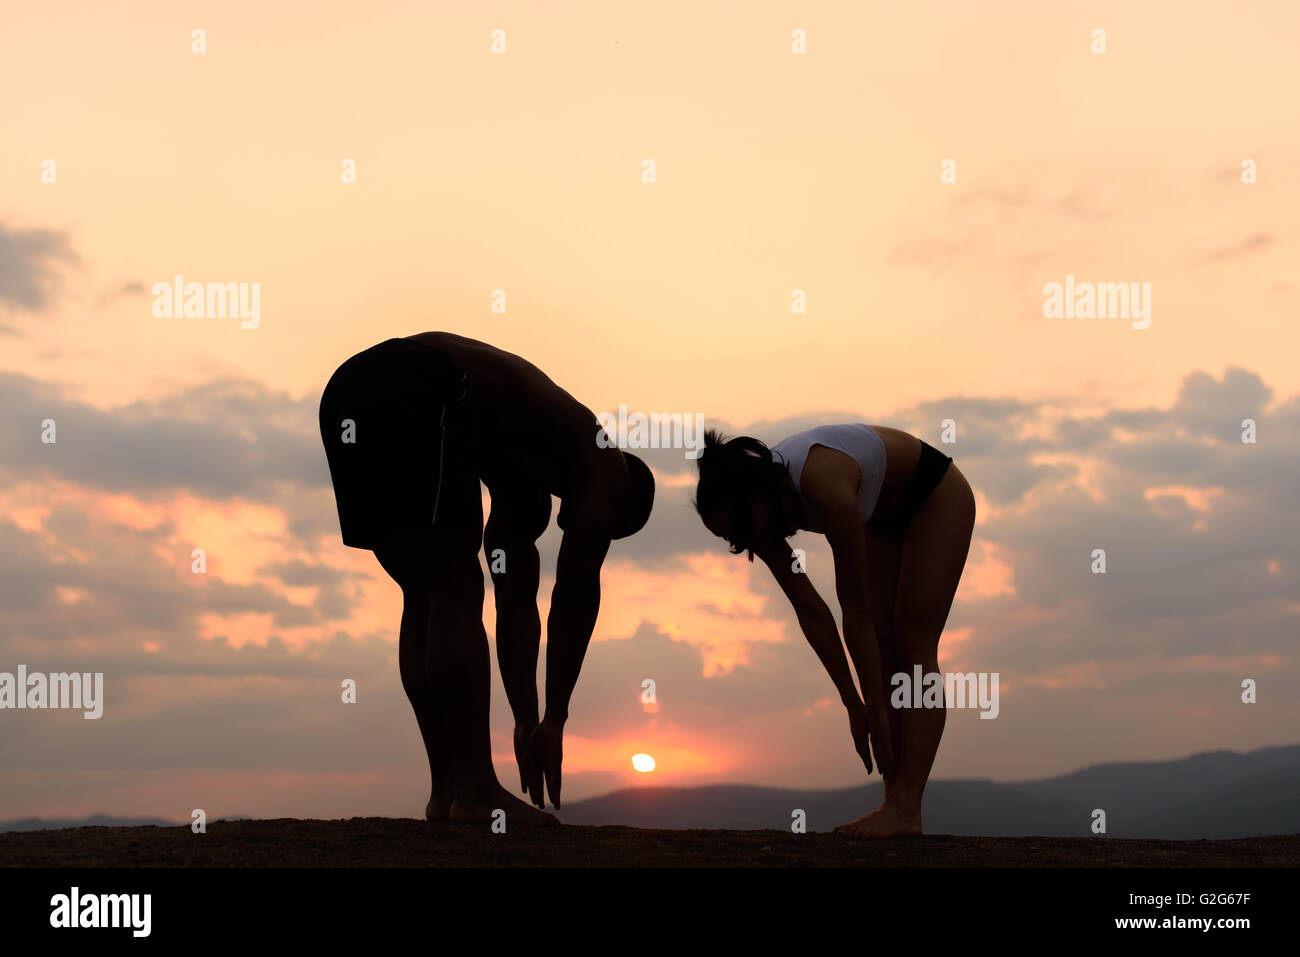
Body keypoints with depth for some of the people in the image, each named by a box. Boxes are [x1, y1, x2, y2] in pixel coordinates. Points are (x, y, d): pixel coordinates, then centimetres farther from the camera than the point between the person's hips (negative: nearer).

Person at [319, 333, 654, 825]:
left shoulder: (526, 484, 35)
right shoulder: (604, 466, 14)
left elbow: (516, 604, 35)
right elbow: (576, 593, 5)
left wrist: (527, 720, 37)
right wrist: (555, 720, 8)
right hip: (419, 395, -9)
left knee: (426, 601, 13)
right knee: (457, 595, -2)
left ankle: (446, 792, 17)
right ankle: (476, 793, 0)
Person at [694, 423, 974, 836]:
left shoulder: (824, 491, -41)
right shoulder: (758, 506, -20)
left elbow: (856, 613, -34)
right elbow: (810, 610, -13)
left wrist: (876, 712, -26)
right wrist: (854, 705, -13)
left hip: (937, 496, -7)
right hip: (885, 516, 7)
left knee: (913, 644, -14)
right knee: (882, 650, -2)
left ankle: (906, 809, -16)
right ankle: (897, 803, -3)